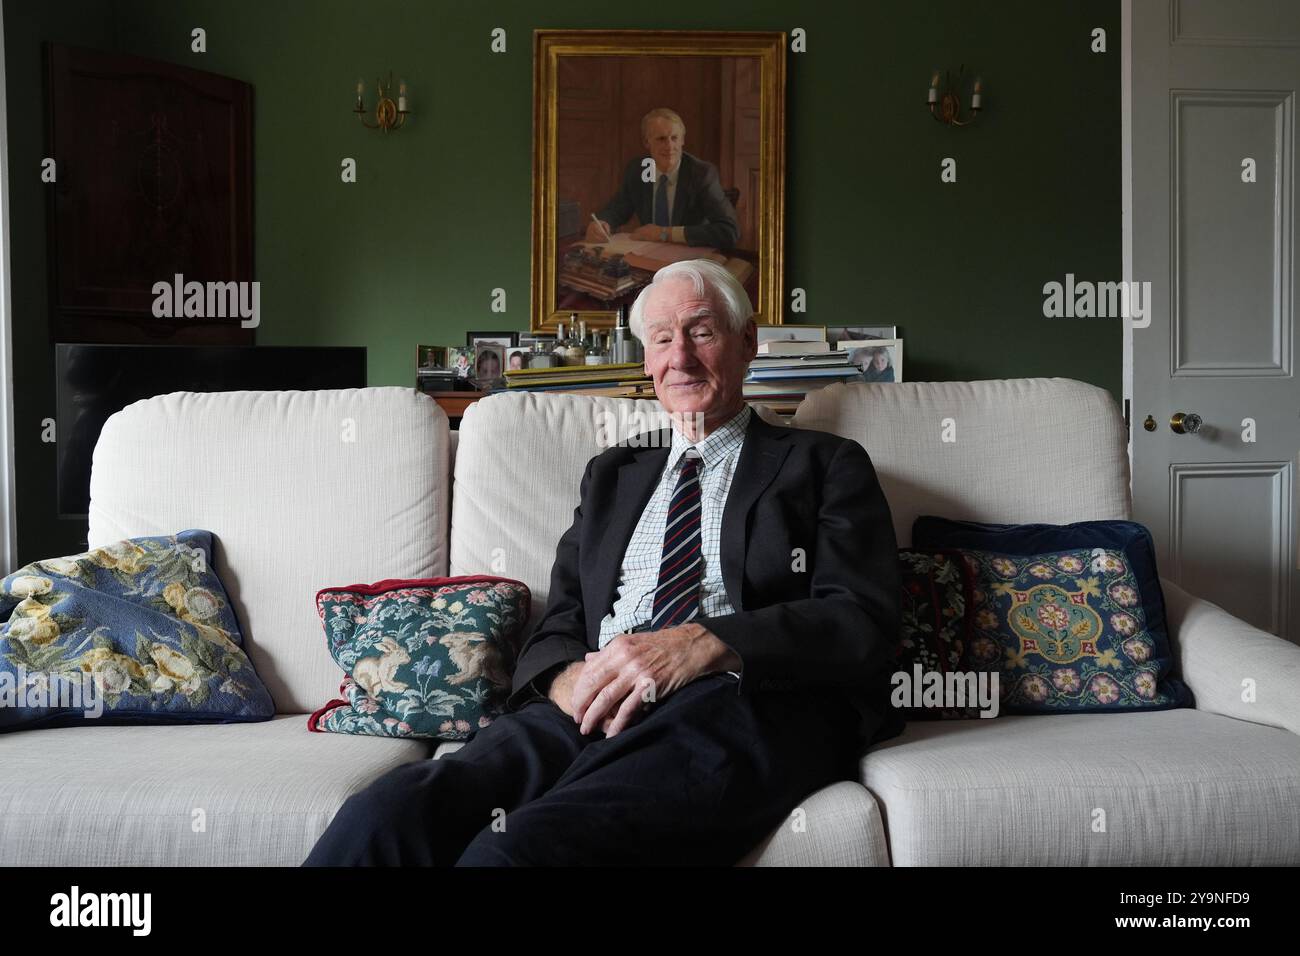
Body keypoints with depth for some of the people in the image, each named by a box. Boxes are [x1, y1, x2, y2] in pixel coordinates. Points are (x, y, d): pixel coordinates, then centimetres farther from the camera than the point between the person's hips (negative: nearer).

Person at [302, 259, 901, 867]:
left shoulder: (825, 466, 14)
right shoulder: (610, 474, 28)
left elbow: (865, 622, -1)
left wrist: (703, 644, -16)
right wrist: (567, 678, -5)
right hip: (593, 713, 4)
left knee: (515, 847, -34)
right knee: (382, 816, -26)